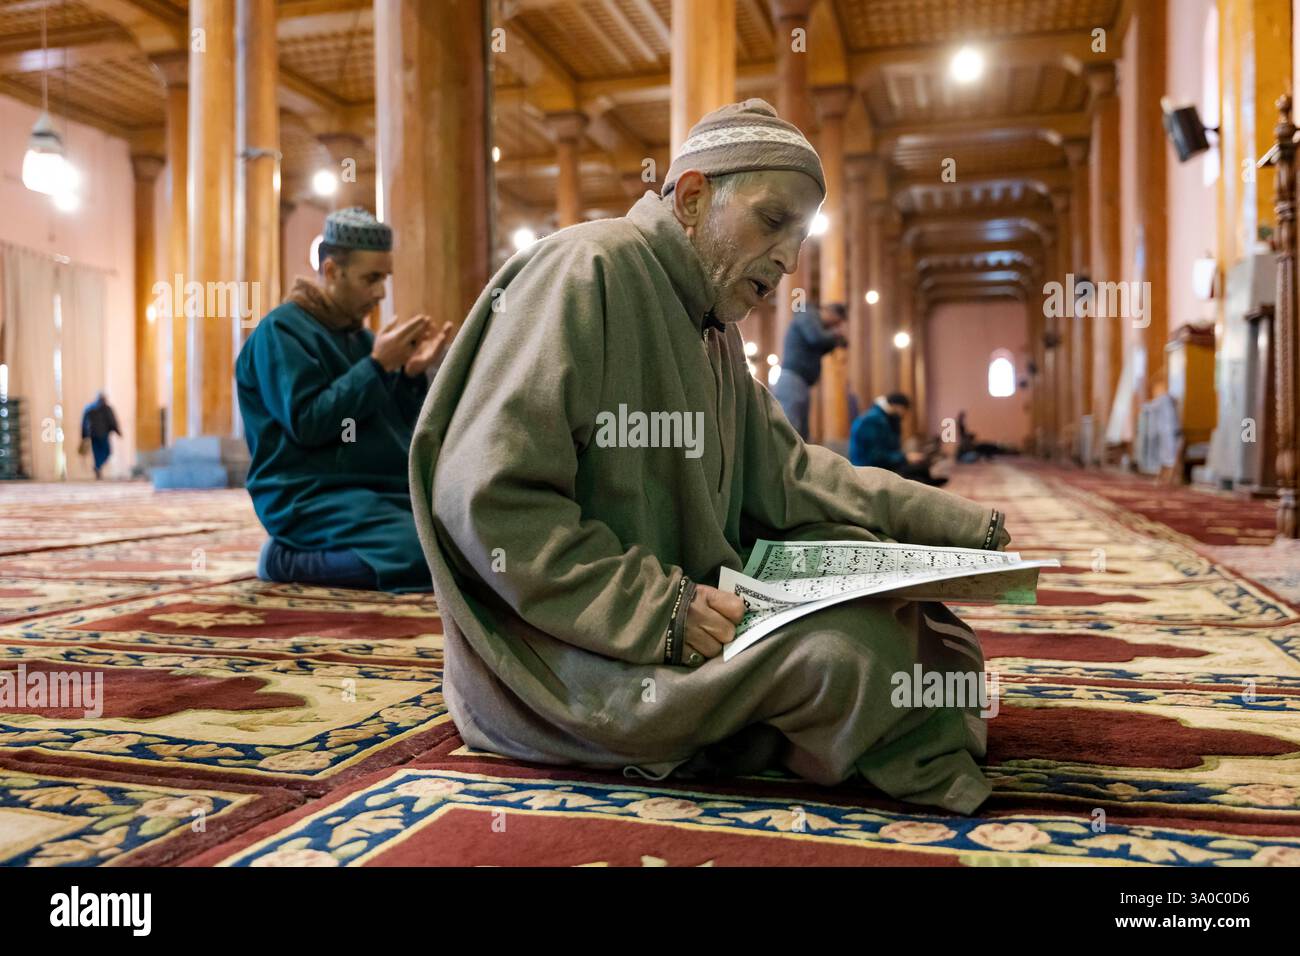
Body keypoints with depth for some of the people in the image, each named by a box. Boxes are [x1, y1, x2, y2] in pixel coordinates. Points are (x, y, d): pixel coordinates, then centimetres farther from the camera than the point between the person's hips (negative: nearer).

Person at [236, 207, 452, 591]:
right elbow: (306, 423, -20)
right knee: (427, 558, -28)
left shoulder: (359, 335, 16)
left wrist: (413, 373, -3)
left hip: (381, 490, 9)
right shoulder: (282, 330, -7)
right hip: (310, 498, -8)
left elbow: (398, 425, 15)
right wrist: (378, 364, -17)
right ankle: (289, 559, -10)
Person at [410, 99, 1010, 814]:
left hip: (678, 617, 10)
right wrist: (659, 610, -27)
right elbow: (486, 499, -22)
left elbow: (788, 473, 13)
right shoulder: (589, 270, -14)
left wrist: (962, 527, 4)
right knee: (846, 645, -24)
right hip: (560, 656, -10)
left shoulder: (714, 334, 17)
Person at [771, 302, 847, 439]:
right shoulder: (808, 315, -3)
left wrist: (835, 343, 18)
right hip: (791, 379, -10)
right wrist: (835, 334, -1)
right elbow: (817, 338, -19)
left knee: (801, 437, 6)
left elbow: (815, 351, 31)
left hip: (800, 383, 10)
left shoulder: (814, 320, 25)